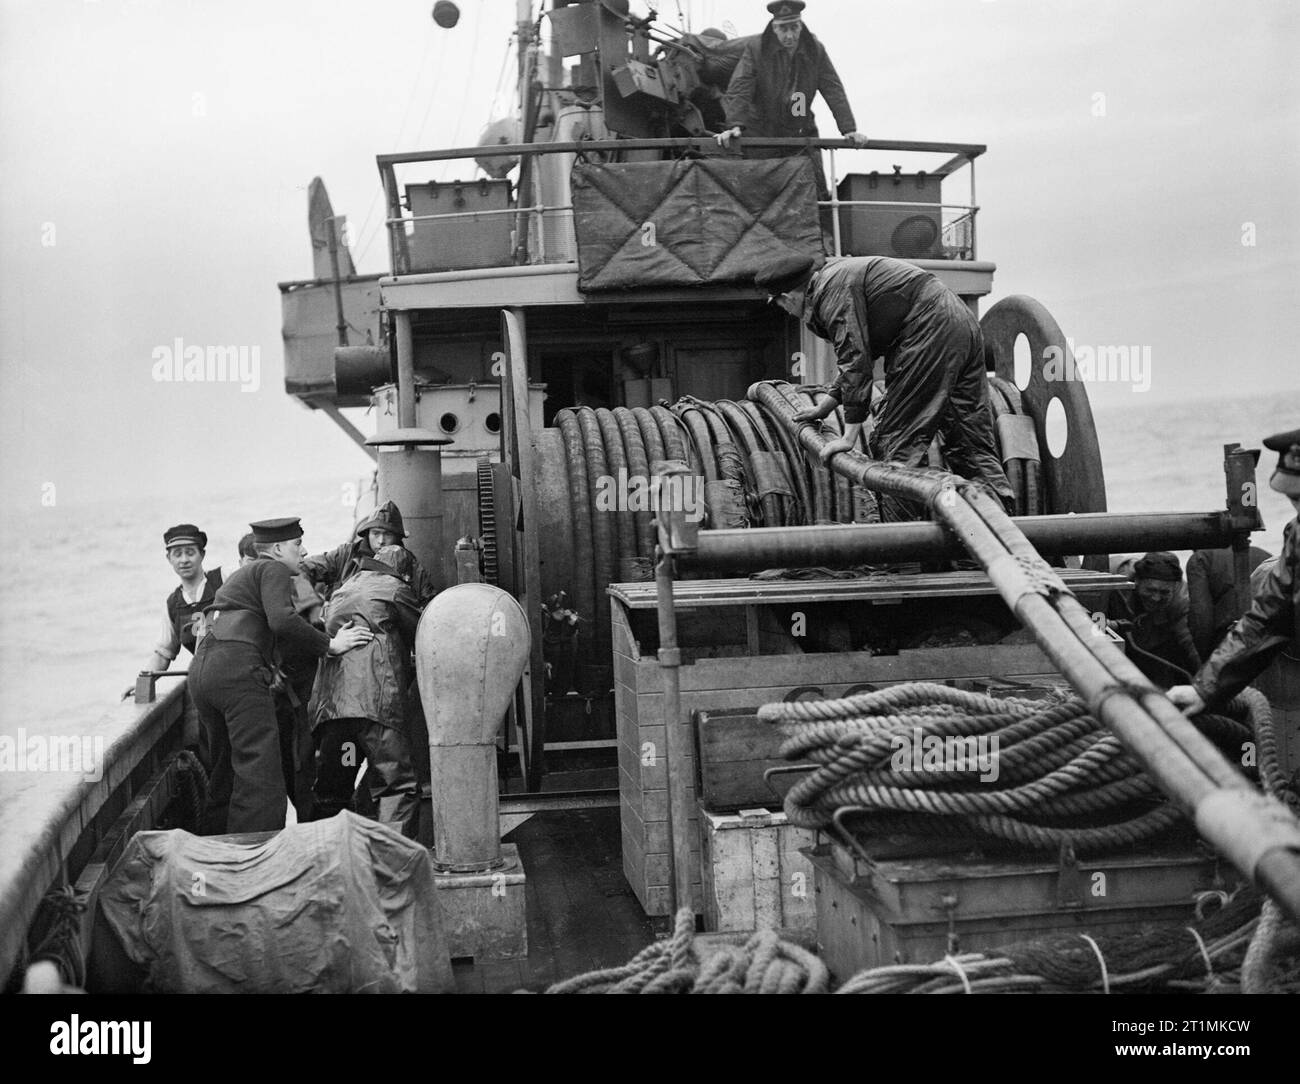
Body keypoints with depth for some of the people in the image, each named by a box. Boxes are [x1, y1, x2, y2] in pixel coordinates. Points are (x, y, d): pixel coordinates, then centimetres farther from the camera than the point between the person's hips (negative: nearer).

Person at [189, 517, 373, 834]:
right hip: (238, 668, -10)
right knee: (260, 776, -13)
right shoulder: (272, 570, 4)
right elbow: (282, 620, -13)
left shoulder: (241, 574, 33)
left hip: (202, 668, 10)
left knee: (223, 773, 15)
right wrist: (329, 645, -6)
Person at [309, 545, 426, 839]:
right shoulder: (394, 589, 10)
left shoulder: (341, 591, 30)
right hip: (375, 702, -7)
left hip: (327, 703, 7)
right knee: (399, 785, -8)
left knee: (329, 792, 11)